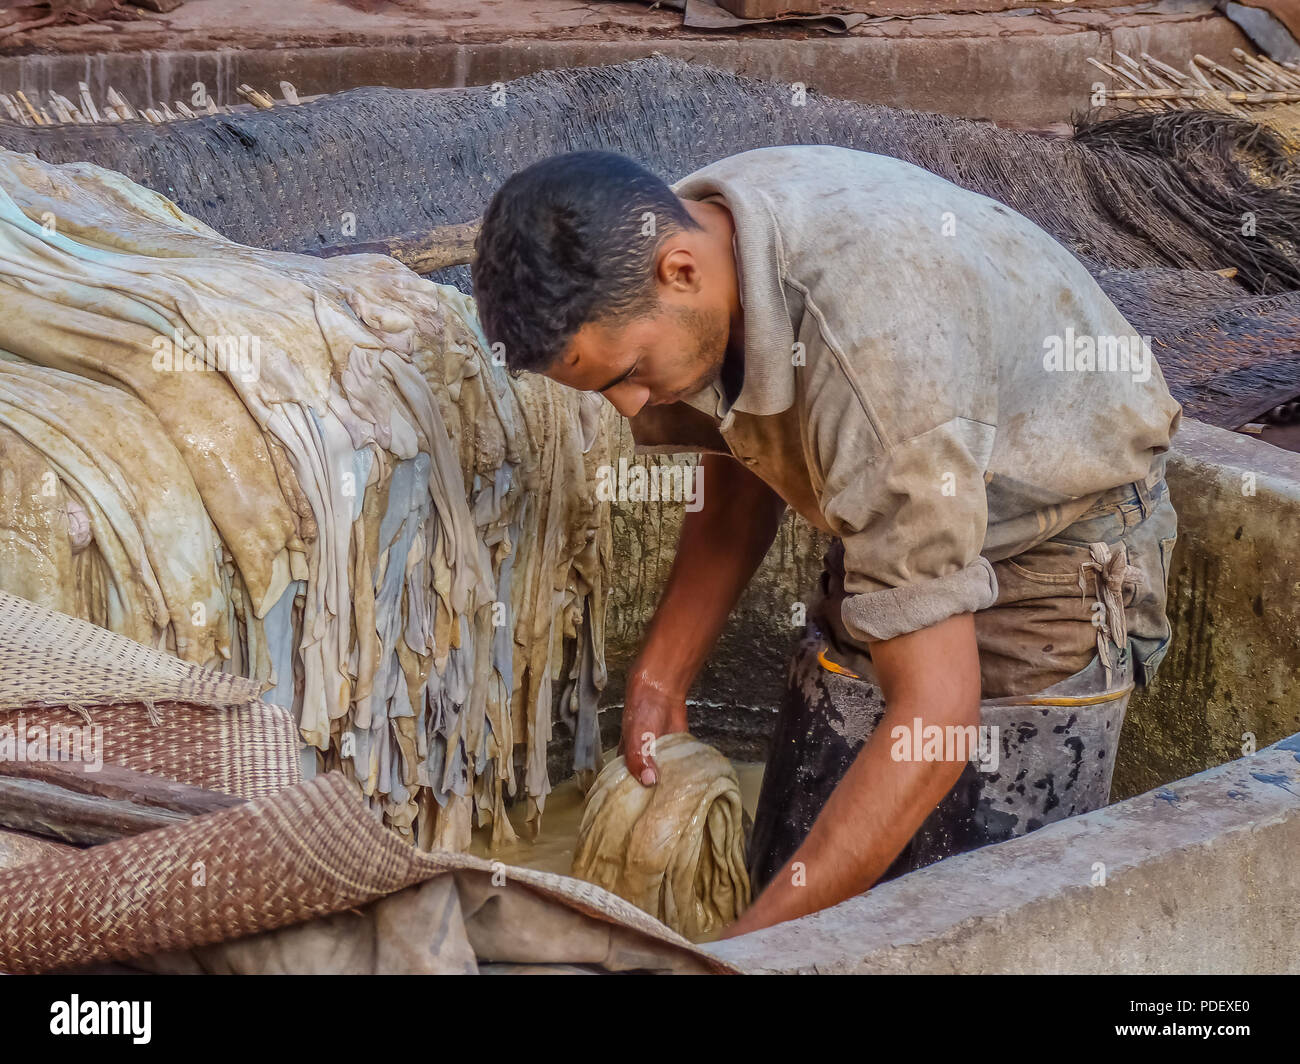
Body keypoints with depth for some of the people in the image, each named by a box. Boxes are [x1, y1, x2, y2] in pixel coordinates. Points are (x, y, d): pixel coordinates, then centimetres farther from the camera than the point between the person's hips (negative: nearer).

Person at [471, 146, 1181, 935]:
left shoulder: (870, 351, -40)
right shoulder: (679, 228, -16)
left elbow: (935, 714, -39)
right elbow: (740, 469, 7)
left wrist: (747, 949, -38)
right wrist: (660, 676, -2)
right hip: (897, 532, 7)